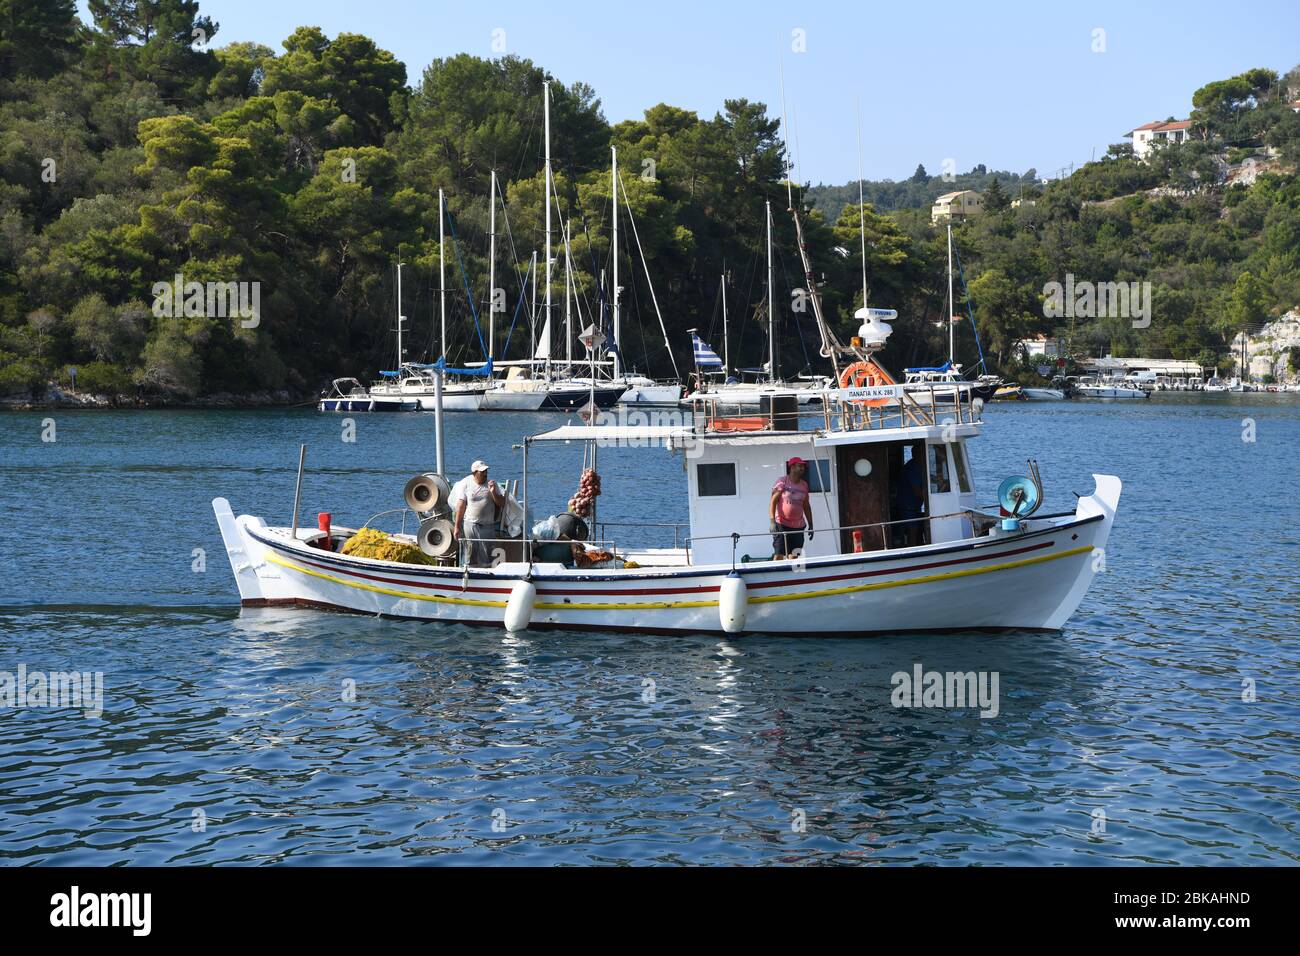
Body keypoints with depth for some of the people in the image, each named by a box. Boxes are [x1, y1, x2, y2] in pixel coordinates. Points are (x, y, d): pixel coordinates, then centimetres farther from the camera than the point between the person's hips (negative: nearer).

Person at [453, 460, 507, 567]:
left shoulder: (491, 484, 7)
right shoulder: (465, 483, -1)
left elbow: (502, 503, 6)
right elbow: (461, 506, -3)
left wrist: (493, 492, -13)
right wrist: (457, 527, -4)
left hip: (487, 526, 2)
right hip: (470, 525, -2)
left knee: (486, 555, 0)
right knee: (471, 554, 2)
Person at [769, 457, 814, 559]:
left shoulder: (804, 485, 12)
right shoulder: (782, 481, -5)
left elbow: (806, 506, 20)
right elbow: (773, 502, -8)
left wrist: (810, 524, 18)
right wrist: (772, 521, -18)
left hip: (798, 526, 5)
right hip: (782, 524, -5)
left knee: (793, 556, 2)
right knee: (779, 555, -11)